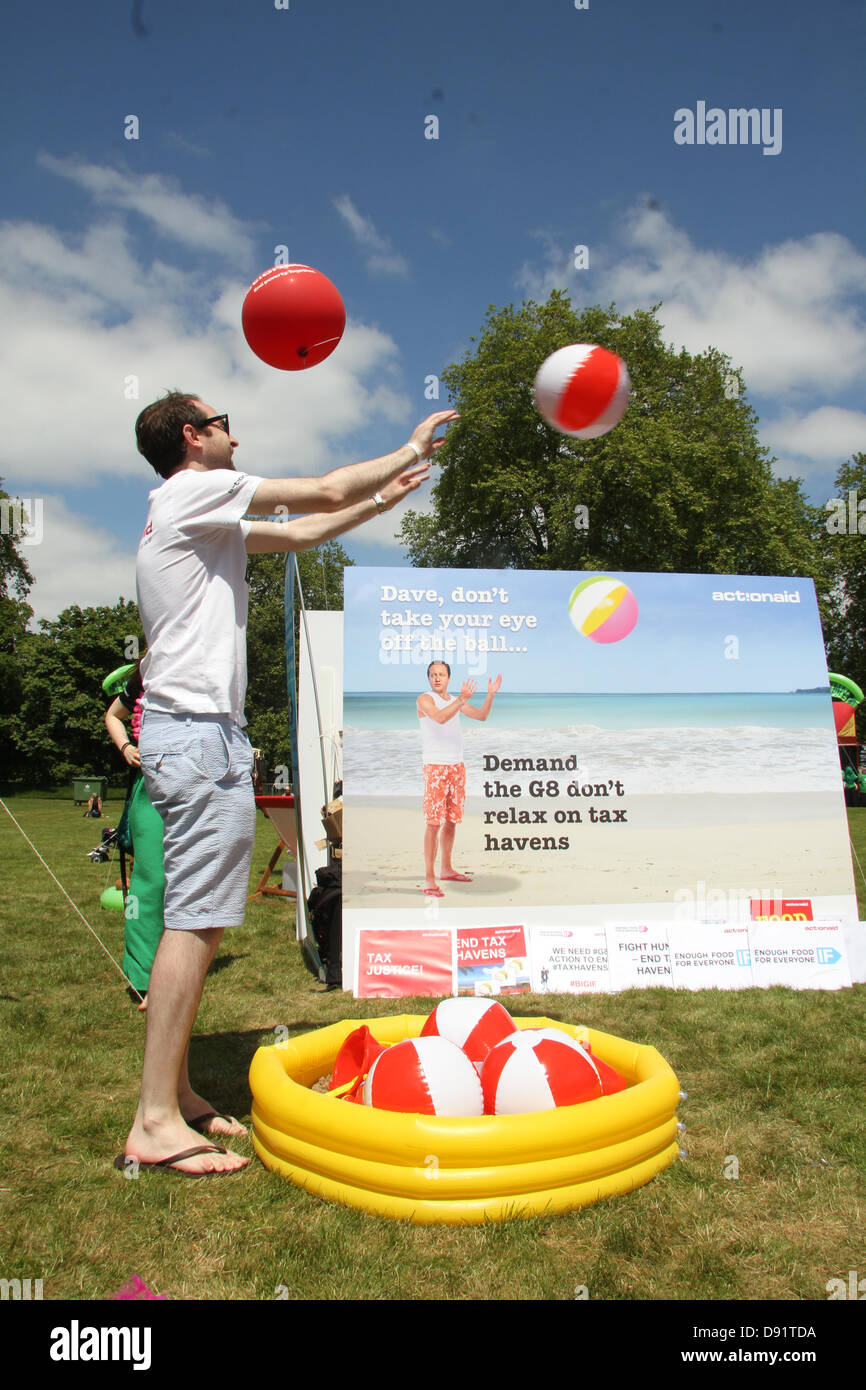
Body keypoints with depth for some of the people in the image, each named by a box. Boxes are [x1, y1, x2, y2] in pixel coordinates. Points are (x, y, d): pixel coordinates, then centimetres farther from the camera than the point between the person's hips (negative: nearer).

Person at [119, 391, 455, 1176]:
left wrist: (383, 498, 32)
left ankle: (175, 1093, 18)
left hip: (190, 731, 10)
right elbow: (326, 492, -3)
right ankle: (156, 1123, -5)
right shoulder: (195, 490, -5)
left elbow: (300, 532, 30)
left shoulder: (199, 518, 23)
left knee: (197, 916, 11)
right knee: (197, 919, -10)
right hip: (199, 731, -10)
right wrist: (411, 450, 11)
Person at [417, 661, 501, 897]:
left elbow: (481, 715, 17)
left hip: (457, 766, 7)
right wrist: (462, 699, -35)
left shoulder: (454, 701, 15)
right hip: (435, 767, -7)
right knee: (434, 822, -10)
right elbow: (440, 717, -25)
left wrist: (490, 694, 4)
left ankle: (446, 869, 24)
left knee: (451, 820, 12)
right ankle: (429, 879, -9)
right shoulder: (425, 699, -6)